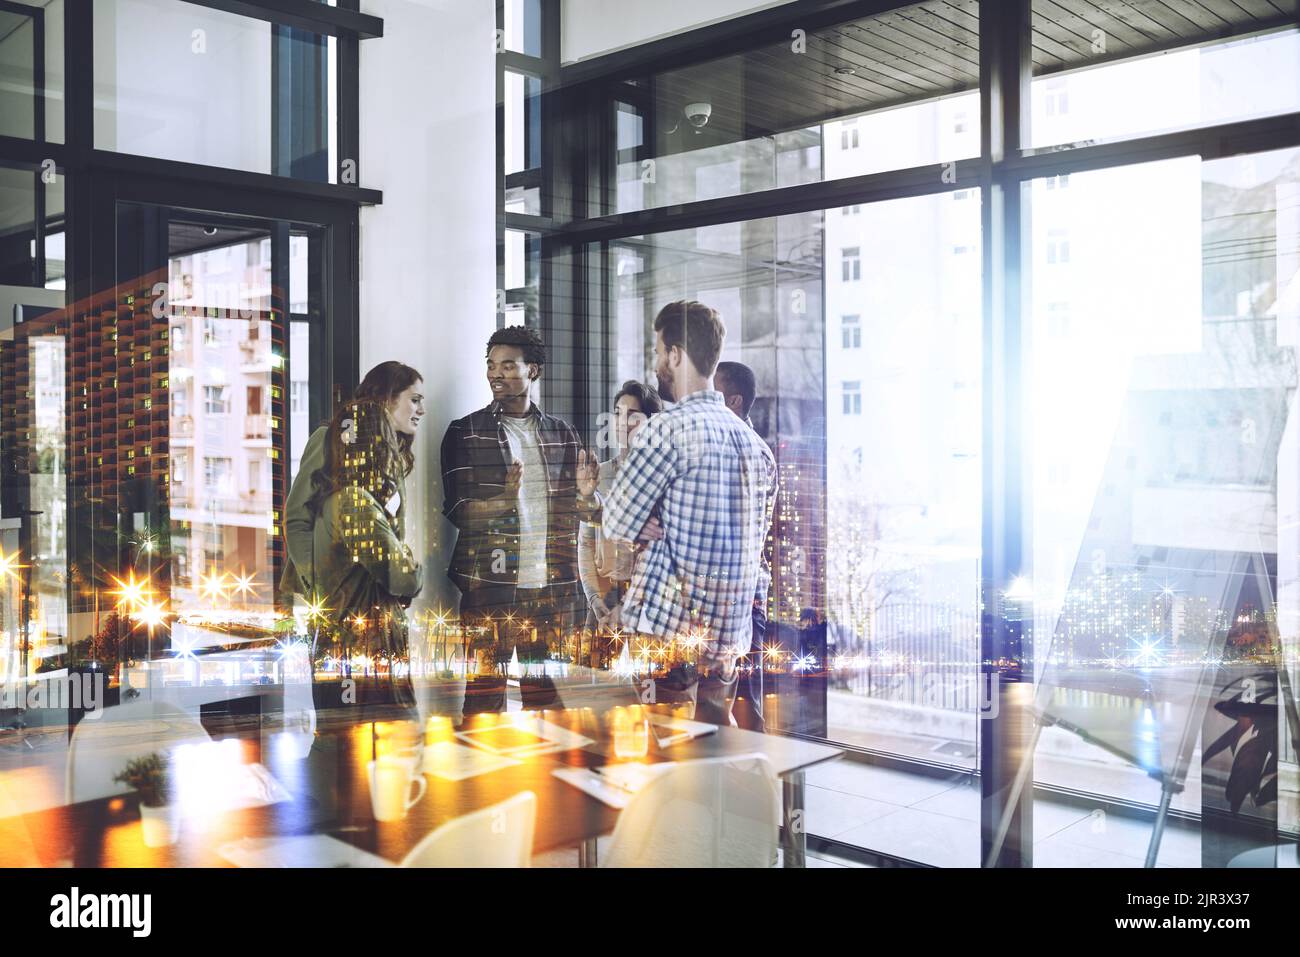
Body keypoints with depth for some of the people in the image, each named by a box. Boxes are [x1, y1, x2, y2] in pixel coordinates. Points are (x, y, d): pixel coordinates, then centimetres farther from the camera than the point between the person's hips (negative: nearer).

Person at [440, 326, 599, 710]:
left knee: (547, 697, 8)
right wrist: (503, 500, -24)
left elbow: (584, 512, 15)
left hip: (554, 590, 3)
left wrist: (586, 494, -9)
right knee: (485, 698, -3)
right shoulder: (464, 433, 3)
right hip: (490, 588, -3)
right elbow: (457, 510, -4)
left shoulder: (562, 433, 12)